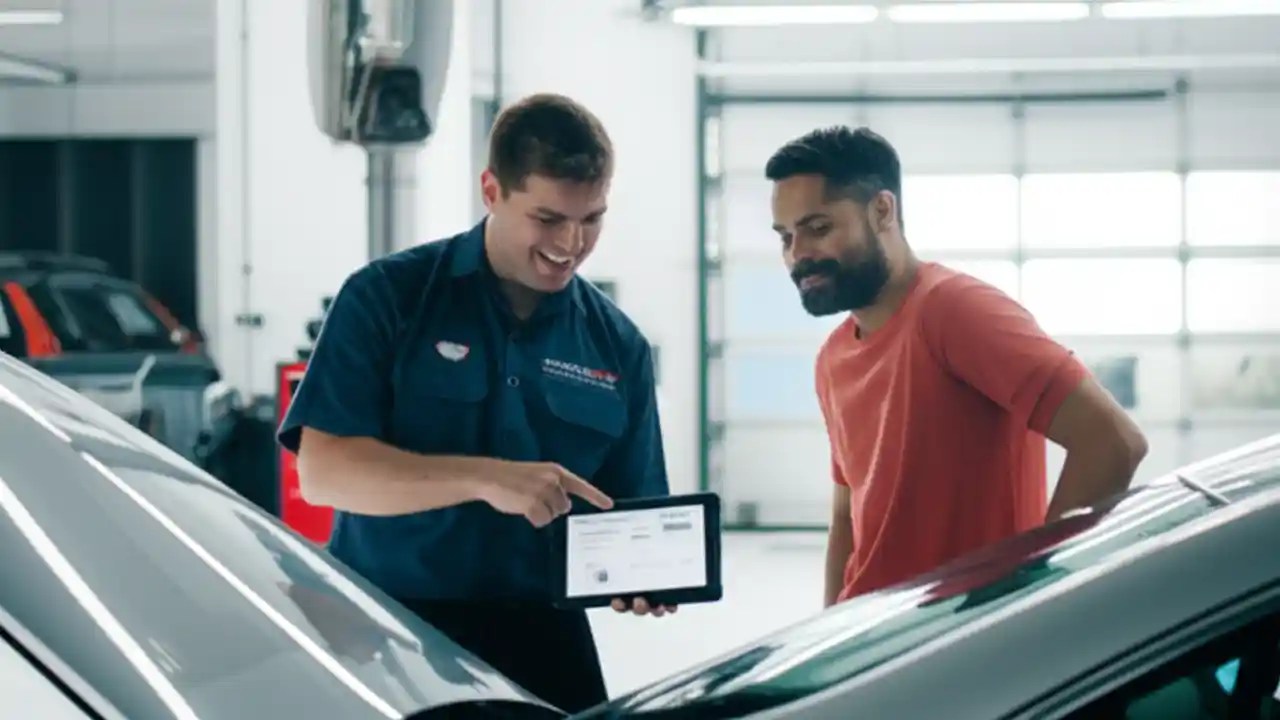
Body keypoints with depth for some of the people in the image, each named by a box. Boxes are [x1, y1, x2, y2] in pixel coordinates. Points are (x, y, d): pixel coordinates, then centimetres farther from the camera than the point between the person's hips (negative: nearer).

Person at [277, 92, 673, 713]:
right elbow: (322, 469, -13)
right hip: (392, 628, -3)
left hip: (543, 637, 3)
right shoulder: (387, 297, -4)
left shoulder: (618, 346, 8)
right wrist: (486, 479, -23)